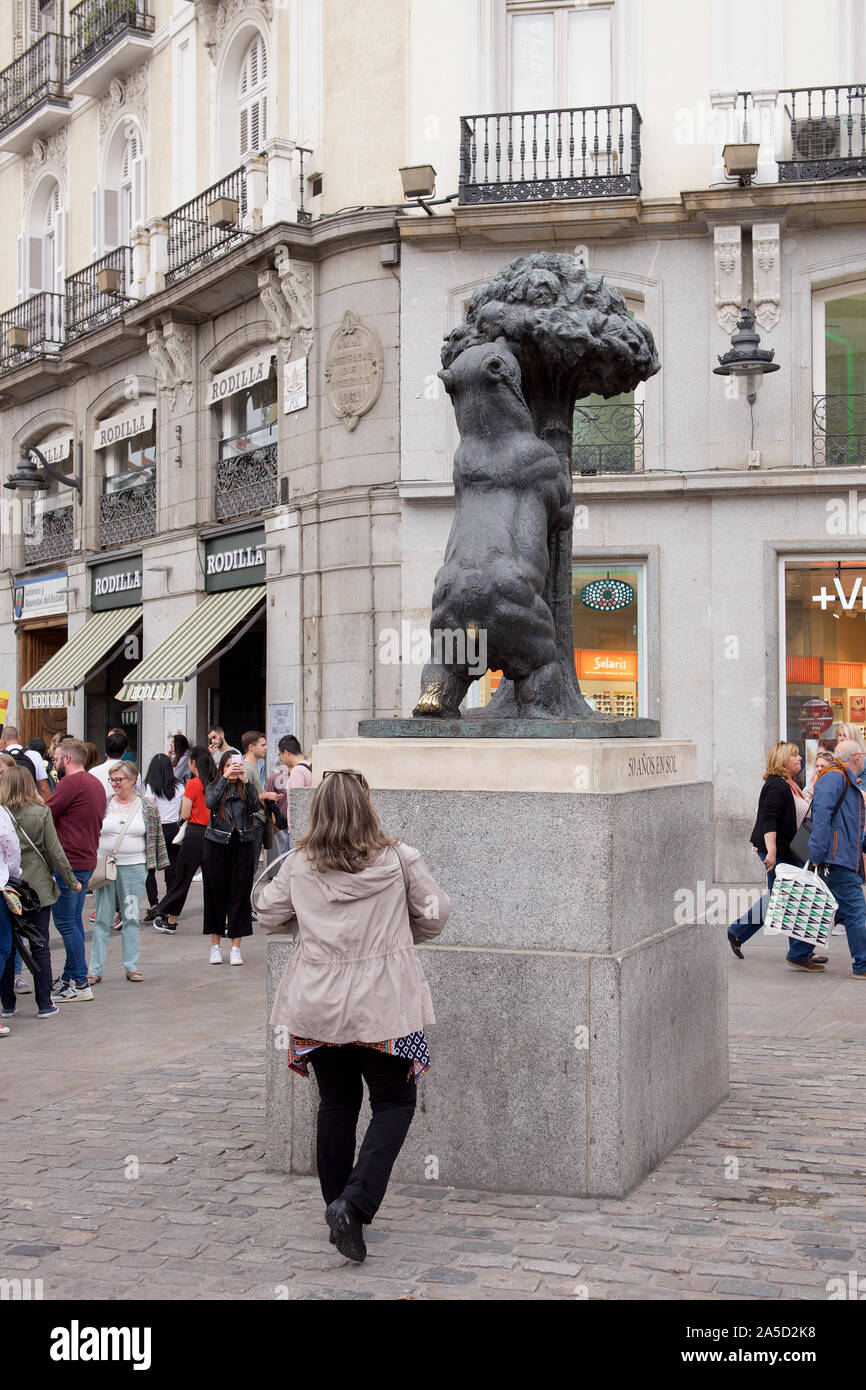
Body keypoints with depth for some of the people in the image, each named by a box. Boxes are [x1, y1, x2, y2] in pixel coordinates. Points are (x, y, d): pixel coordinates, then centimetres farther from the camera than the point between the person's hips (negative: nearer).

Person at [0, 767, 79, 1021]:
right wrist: (71, 880, 5)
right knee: (40, 947, 6)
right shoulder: (41, 813, -8)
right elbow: (54, 850, -5)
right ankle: (44, 1005, 8)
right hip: (38, 886, 0)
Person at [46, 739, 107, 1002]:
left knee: (66, 922, -5)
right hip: (87, 860, 10)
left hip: (68, 862, -10)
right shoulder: (95, 783, 16)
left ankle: (81, 984, -5)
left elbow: (44, 815, -15)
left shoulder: (71, 783, -14)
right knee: (74, 922, 16)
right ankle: (69, 977, 23)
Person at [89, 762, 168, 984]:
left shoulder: (147, 808, 2)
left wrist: (154, 864, 3)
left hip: (134, 868, 0)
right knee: (102, 918, 2)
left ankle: (132, 966, 15)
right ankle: (95, 969, 5)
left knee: (131, 917, 7)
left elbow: (155, 838, 8)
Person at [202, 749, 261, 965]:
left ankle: (236, 948, 7)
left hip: (243, 845, 0)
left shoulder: (246, 788, 7)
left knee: (240, 896, 1)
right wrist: (225, 778, -22)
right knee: (216, 895, 4)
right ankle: (215, 947, 15)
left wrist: (245, 780, -21)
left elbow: (255, 806, -12)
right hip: (217, 845, 0)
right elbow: (210, 803, -16)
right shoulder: (214, 787, 5)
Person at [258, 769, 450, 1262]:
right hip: (382, 1004, -3)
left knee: (336, 1103, 18)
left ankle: (339, 1206, 24)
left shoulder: (299, 866, -1)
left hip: (319, 1005, 3)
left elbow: (269, 915, 10)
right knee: (394, 1102, 8)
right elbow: (435, 913, 2)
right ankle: (355, 1203, -9)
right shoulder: (398, 860, -7)